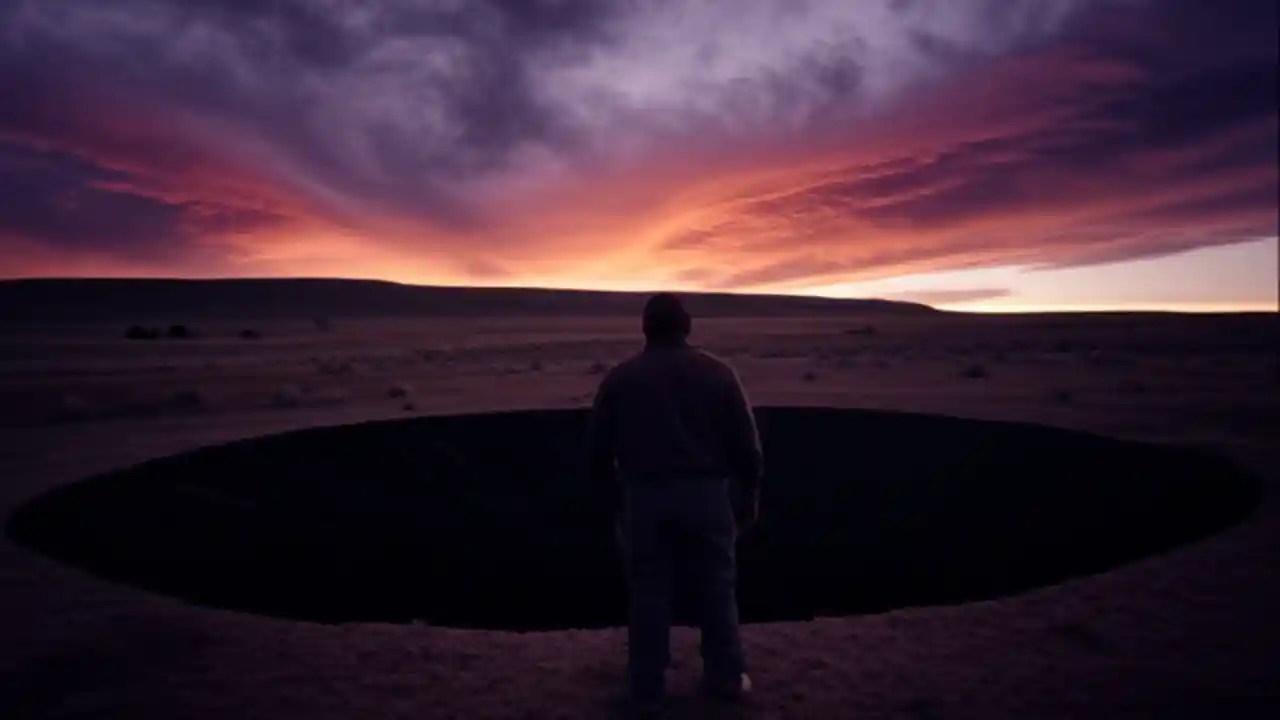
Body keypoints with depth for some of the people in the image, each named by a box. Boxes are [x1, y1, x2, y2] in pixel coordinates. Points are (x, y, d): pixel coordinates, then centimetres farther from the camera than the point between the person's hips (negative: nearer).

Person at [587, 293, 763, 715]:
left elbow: (598, 447, 4)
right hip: (707, 493, 0)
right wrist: (748, 497, 11)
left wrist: (616, 494, 17)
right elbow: (746, 443, 1)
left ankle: (647, 692, 16)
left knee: (647, 591, 9)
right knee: (716, 585, 15)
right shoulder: (717, 372, 3)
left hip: (644, 496, 0)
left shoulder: (620, 378, 4)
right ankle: (726, 677, 26)